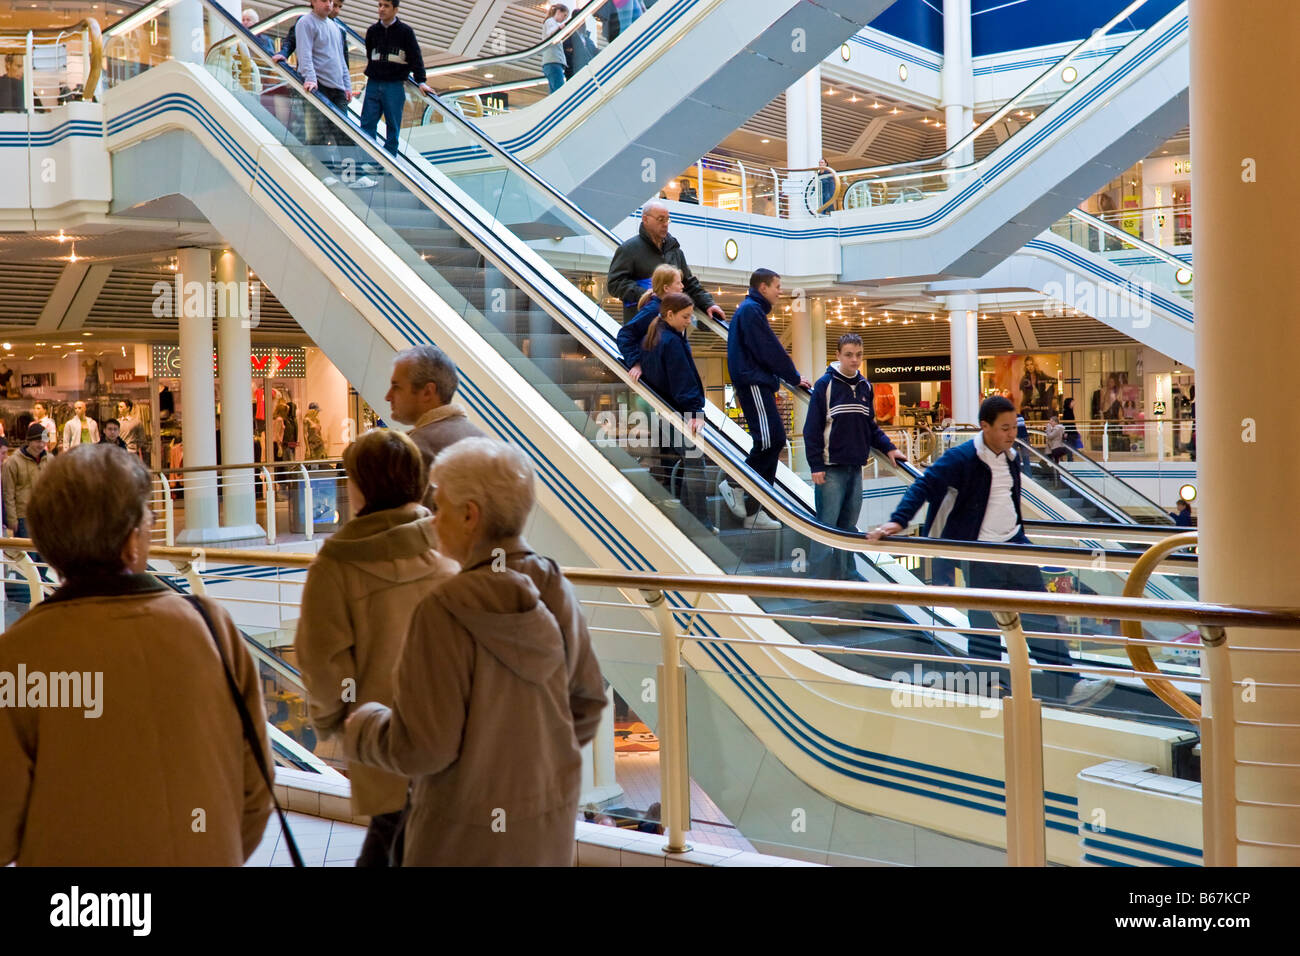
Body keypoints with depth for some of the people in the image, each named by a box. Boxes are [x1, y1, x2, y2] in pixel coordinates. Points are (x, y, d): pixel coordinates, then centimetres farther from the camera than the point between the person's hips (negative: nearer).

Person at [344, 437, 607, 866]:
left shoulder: (448, 609, -23)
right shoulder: (557, 593, -5)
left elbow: (422, 747, -20)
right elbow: (587, 702, 6)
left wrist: (362, 725, -2)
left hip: (469, 833, -5)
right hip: (552, 819, 6)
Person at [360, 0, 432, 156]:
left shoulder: (405, 32, -2)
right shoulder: (372, 31, 9)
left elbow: (415, 58, -2)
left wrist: (421, 81, -8)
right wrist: (370, 74, 16)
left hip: (395, 86, -3)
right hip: (373, 84, 3)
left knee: (393, 125, 2)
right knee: (367, 123, -1)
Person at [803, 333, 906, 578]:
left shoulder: (865, 387, 11)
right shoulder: (825, 385, -6)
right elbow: (812, 429, -8)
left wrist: (888, 448, 7)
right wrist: (816, 465, -13)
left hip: (855, 467, 6)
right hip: (831, 468, -6)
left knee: (849, 526, 10)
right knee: (827, 525, -5)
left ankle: (845, 575, 18)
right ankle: (823, 576, -1)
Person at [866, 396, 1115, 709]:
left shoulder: (1009, 455, 7)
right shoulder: (961, 458, -15)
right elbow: (925, 486, -19)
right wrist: (898, 521, -30)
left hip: (1015, 544, 7)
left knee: (1042, 616, 3)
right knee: (985, 627, 0)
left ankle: (1068, 686, 5)